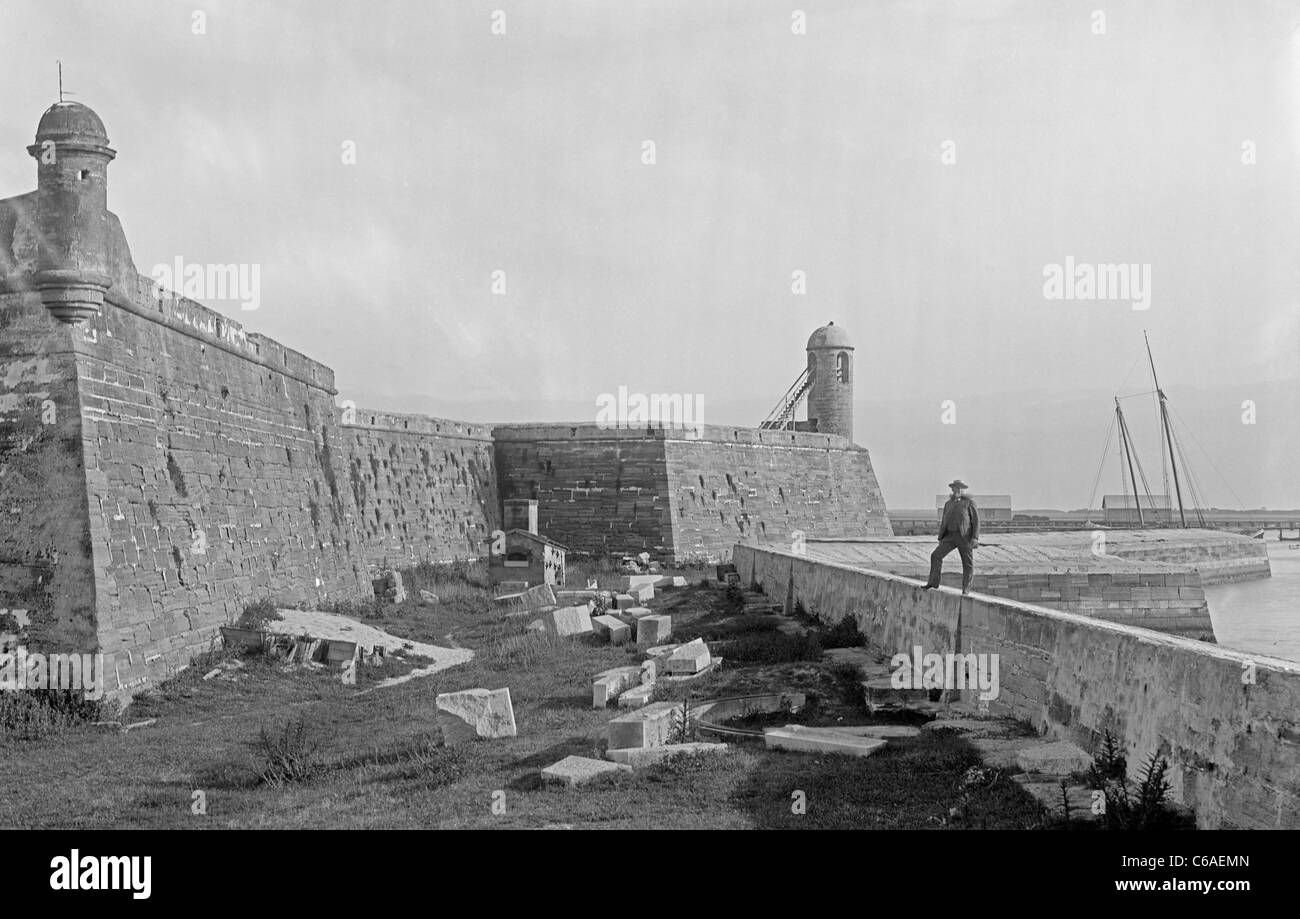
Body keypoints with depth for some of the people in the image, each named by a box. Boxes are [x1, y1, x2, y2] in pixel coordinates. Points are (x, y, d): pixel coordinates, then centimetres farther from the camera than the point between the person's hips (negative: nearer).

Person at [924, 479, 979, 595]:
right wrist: (941, 538, 12)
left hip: (965, 537, -4)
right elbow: (944, 522, 19)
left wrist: (975, 538, -14)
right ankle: (933, 583, -4)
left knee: (968, 564, -1)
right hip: (950, 536, 4)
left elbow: (976, 521, -4)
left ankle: (966, 589, 8)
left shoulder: (969, 503, 0)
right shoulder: (948, 504, 15)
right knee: (936, 556, -8)